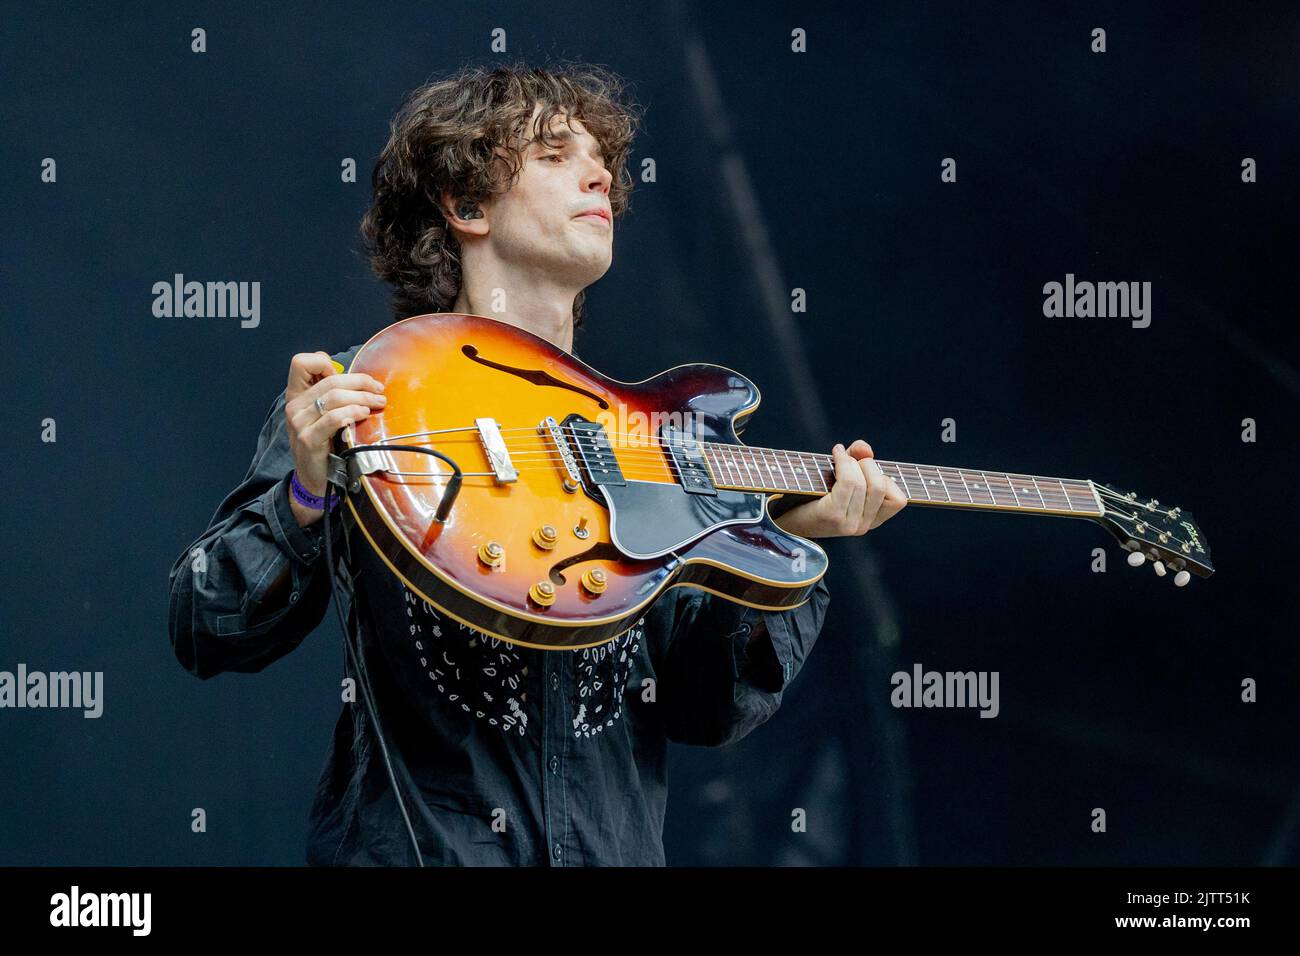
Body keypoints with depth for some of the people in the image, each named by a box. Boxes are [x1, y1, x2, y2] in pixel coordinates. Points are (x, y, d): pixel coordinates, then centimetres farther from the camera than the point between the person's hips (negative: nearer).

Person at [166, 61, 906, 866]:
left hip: (616, 847, 4)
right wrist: (307, 497, -18)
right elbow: (207, 635, -3)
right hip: (415, 844, -4)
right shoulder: (363, 397, 2)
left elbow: (702, 709, 10)